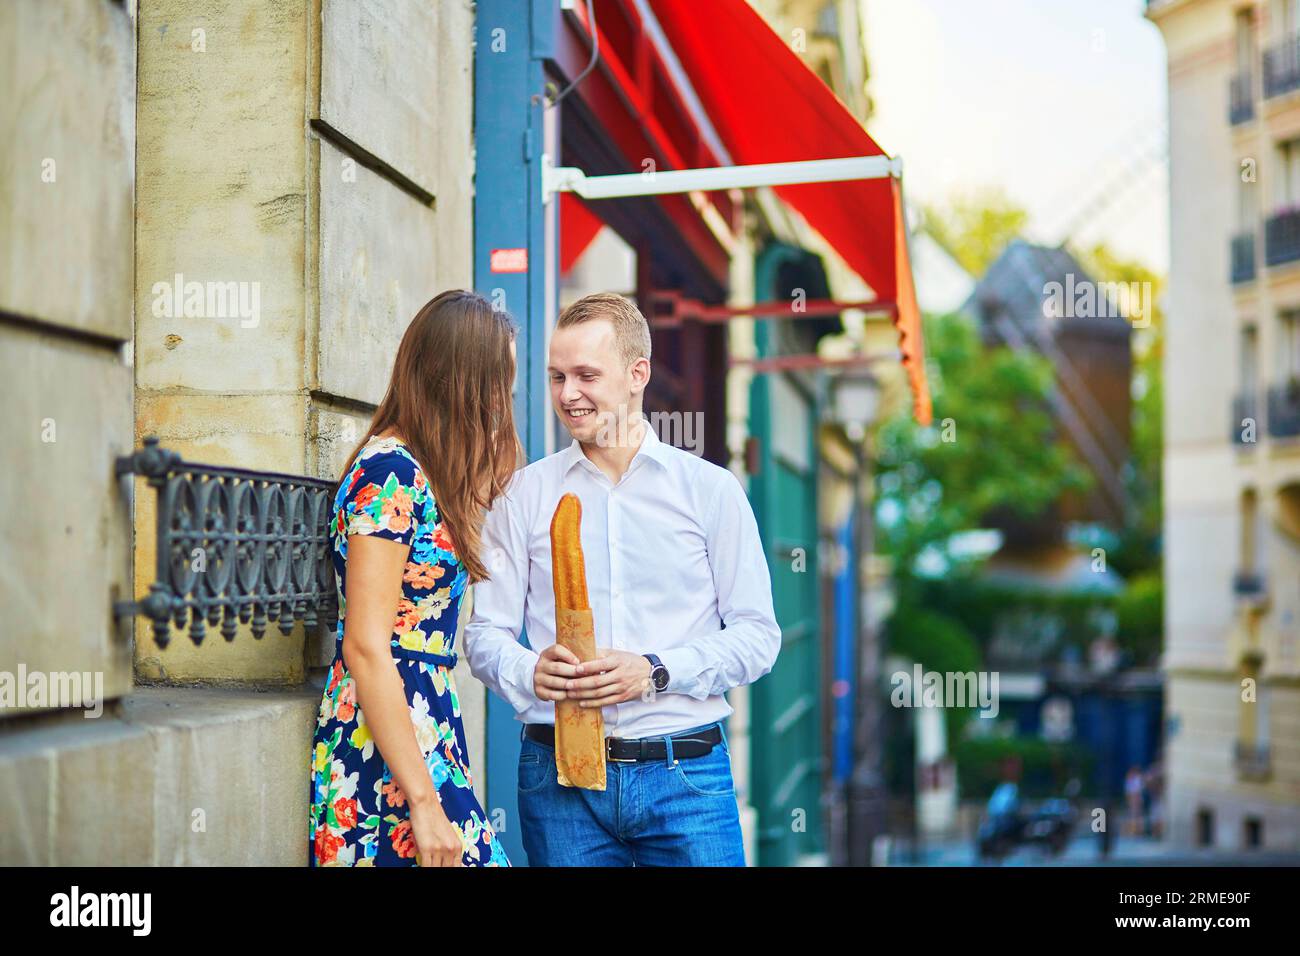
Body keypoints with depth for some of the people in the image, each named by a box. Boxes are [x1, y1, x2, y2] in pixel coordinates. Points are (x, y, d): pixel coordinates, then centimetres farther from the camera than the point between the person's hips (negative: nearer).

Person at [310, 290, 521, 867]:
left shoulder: (419, 472, 14)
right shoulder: (392, 474, -14)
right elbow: (365, 646, -18)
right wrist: (424, 802, -20)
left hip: (428, 733, 9)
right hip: (385, 758, -9)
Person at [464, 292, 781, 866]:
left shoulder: (710, 490, 5)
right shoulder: (523, 495, 8)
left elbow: (757, 634, 1)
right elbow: (486, 633, 5)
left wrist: (655, 671, -14)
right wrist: (531, 671, -16)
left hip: (685, 775, -1)